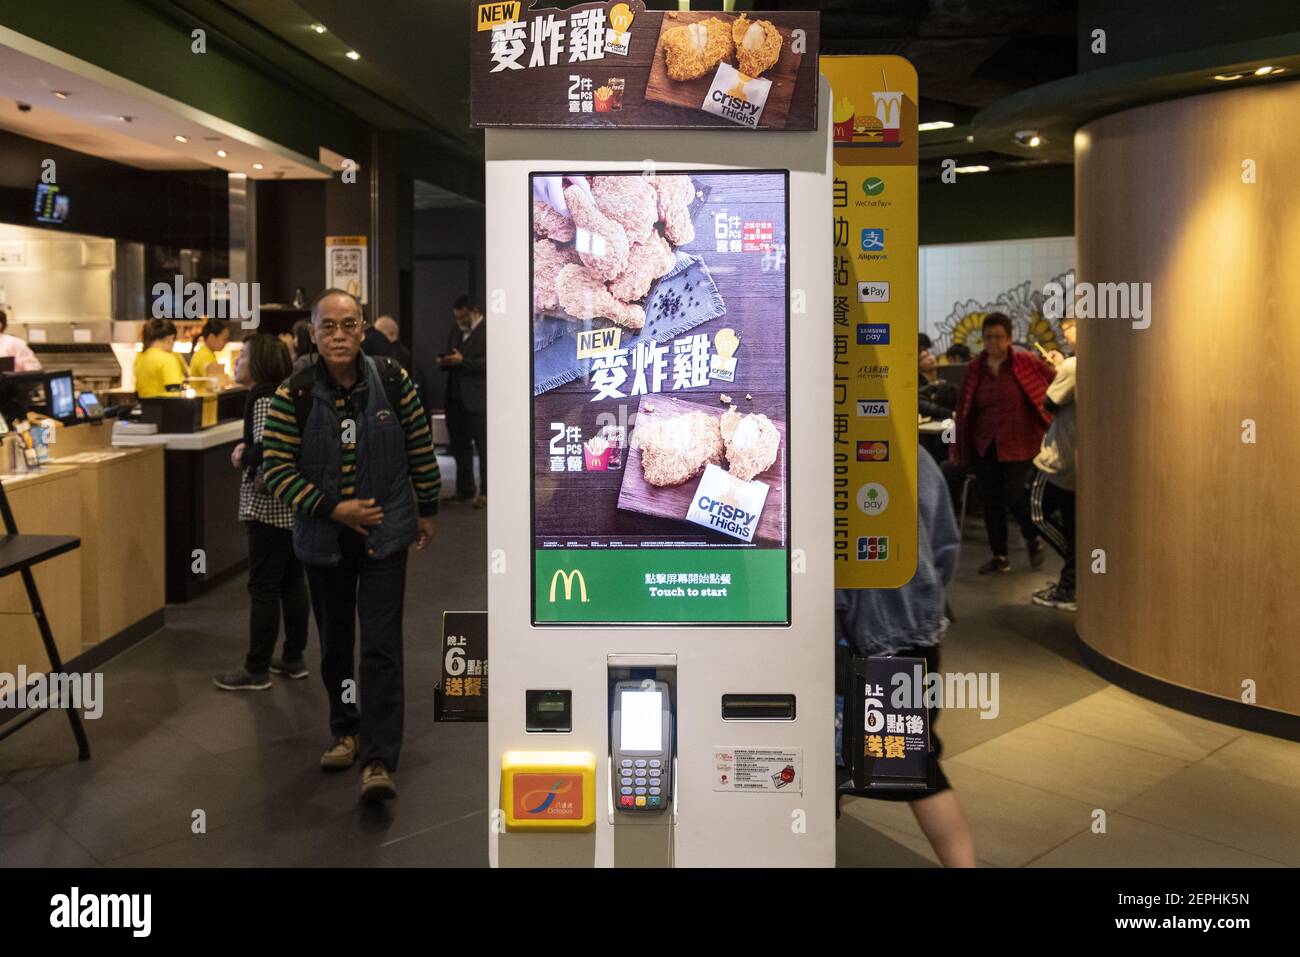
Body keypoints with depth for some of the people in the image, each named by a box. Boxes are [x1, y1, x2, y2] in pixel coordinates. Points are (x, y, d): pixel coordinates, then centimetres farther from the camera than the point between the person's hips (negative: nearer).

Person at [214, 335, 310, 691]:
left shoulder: (262, 396, -15)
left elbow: (267, 447, -29)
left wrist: (243, 457, -10)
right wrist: (250, 450, 10)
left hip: (270, 505, -9)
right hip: (294, 501, 9)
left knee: (263, 588, -2)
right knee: (292, 582, 14)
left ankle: (257, 670, 5)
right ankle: (293, 659, 22)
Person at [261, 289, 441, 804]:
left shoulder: (393, 382, -7)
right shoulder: (292, 395, -10)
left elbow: (421, 450, 4)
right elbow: (276, 470, -8)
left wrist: (426, 511, 10)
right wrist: (333, 509, -16)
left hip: (385, 536, -1)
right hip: (323, 540, 1)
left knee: (381, 647, -6)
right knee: (335, 643, 16)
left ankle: (378, 760, 0)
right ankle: (346, 731, 37)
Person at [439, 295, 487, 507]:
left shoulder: (485, 331, -8)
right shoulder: (456, 331, 18)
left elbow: (487, 363, -17)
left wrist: (462, 361, -22)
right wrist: (444, 362, 1)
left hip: (477, 400, -8)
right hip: (455, 398, 8)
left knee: (483, 446, -3)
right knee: (460, 446, 12)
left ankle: (486, 492, 1)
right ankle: (464, 489, 21)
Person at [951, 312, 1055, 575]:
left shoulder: (1026, 362, -6)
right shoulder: (975, 368, 3)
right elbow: (965, 408, 6)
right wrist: (958, 445, 7)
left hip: (1017, 442, -4)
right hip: (984, 444, 4)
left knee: (1013, 494, -8)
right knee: (990, 500, 5)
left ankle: (1033, 539, 21)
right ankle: (999, 556, 17)